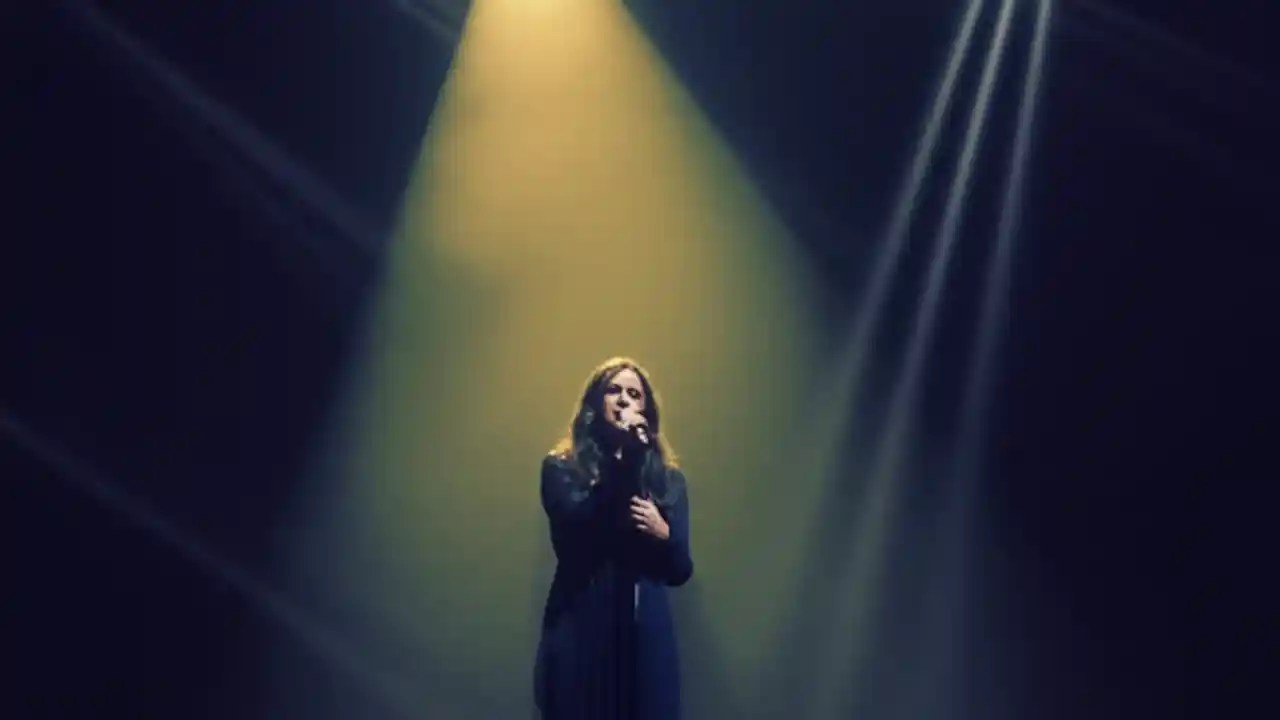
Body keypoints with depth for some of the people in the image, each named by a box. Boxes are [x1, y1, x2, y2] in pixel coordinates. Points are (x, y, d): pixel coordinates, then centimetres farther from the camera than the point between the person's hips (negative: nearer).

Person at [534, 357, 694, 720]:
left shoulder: (668, 477, 10)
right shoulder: (561, 466, 3)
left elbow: (680, 570, 10)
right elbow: (579, 523, -16)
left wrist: (662, 534, -11)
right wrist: (624, 453, -18)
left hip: (645, 635, 2)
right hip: (580, 631, -2)